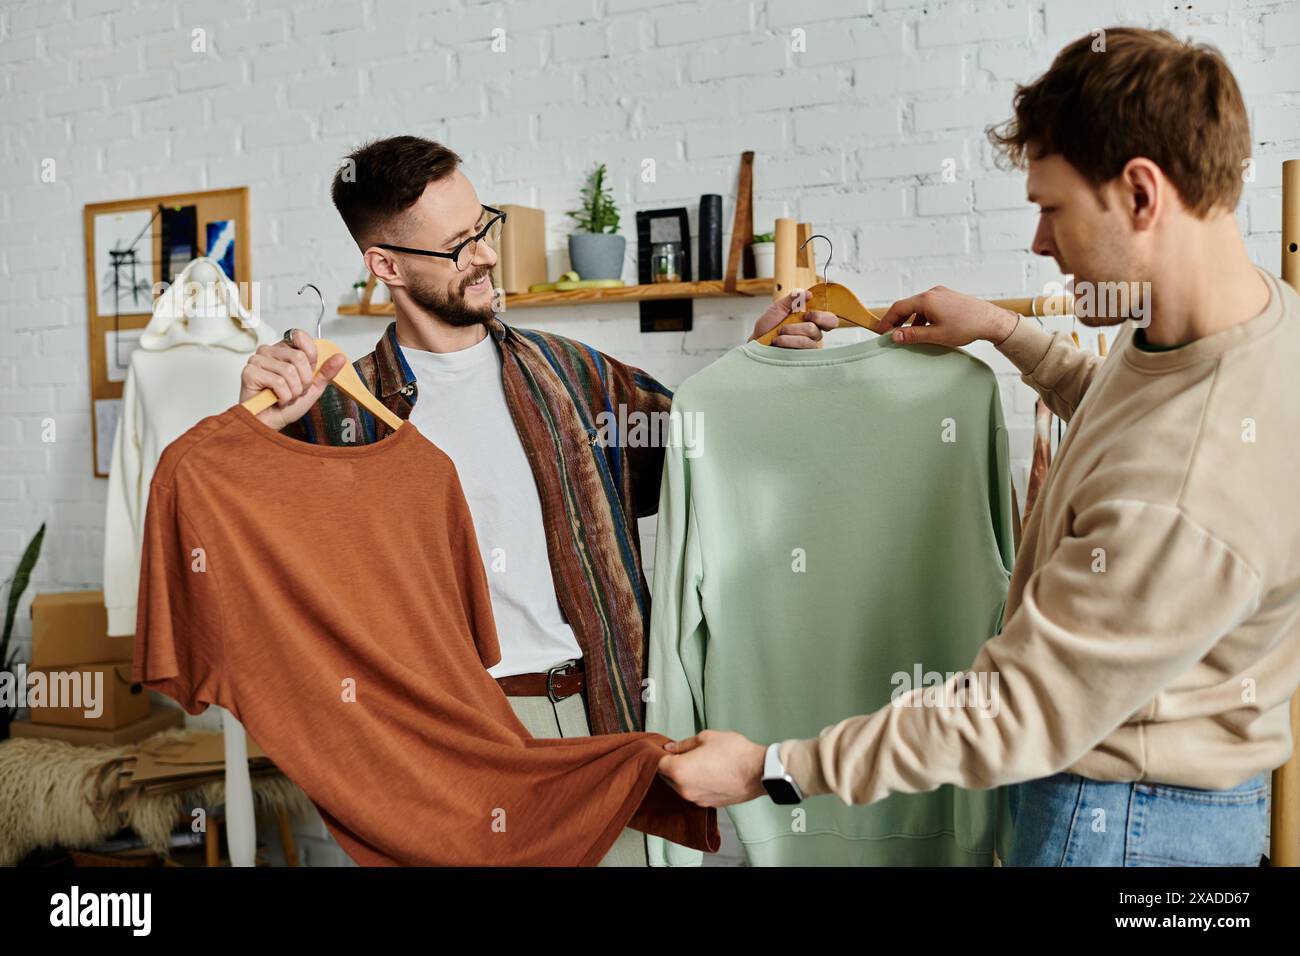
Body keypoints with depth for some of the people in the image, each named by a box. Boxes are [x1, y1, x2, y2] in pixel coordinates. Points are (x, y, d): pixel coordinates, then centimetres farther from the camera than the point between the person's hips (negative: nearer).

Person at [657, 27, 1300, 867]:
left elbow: (1020, 716, -29)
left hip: (1122, 820, -8)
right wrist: (1006, 331, 8)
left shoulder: (1187, 502, -37)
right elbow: (1133, 414, 17)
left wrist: (771, 770, -21)